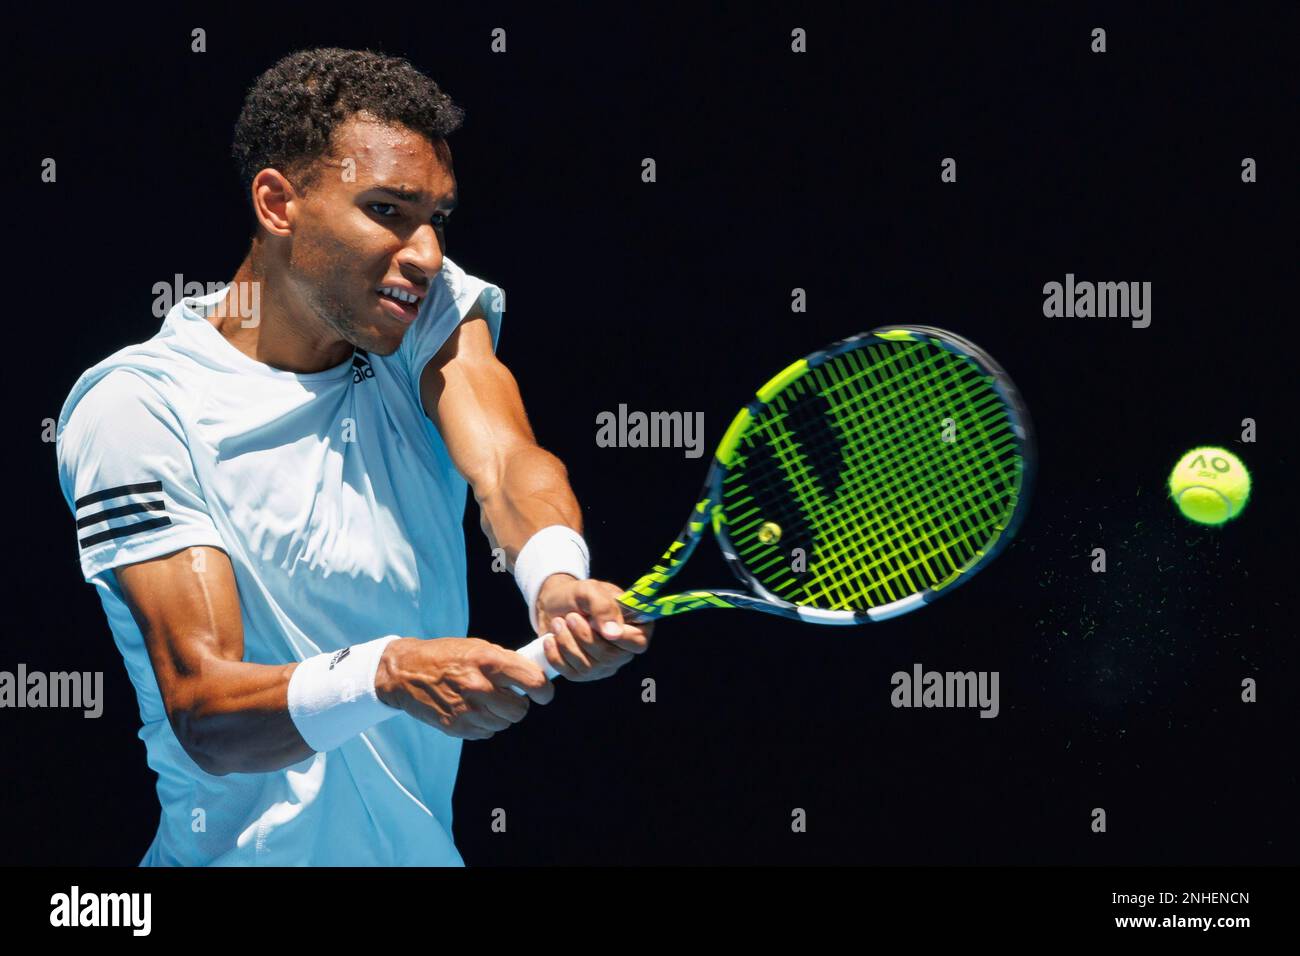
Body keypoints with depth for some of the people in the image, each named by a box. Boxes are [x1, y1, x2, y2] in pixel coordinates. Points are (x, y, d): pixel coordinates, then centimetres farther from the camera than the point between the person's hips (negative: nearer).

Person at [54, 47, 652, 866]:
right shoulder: (137, 409, -14)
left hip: (426, 844, 5)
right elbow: (203, 713, -21)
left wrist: (558, 583, -40)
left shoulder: (432, 305, 1)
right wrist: (388, 674, -39)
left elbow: (504, 461, -18)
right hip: (254, 851, -5)